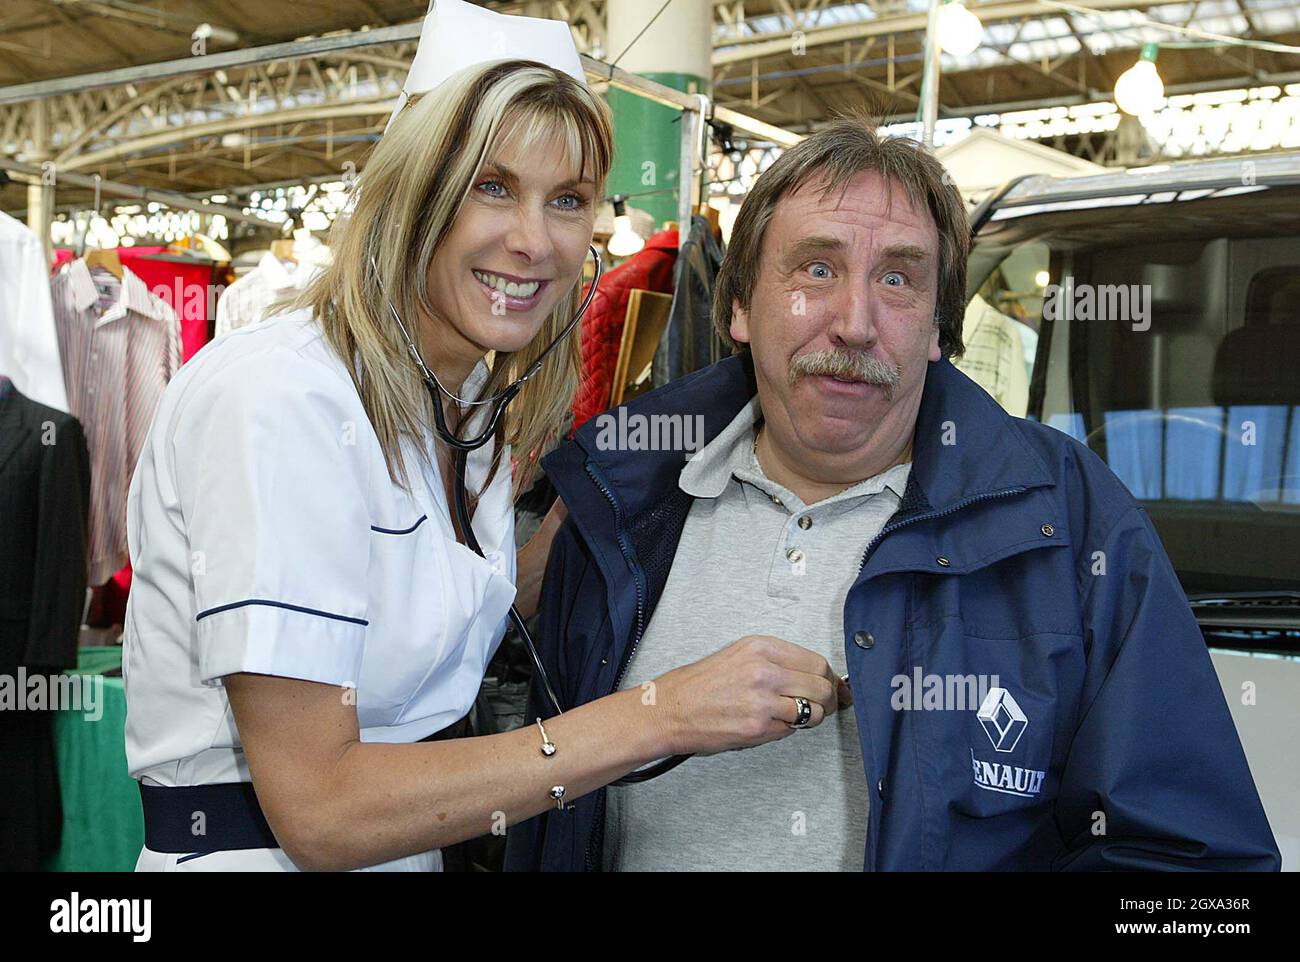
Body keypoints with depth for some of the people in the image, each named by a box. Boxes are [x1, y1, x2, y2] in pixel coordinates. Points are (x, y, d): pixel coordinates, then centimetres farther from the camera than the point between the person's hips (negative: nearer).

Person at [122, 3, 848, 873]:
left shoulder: (477, 400, 2)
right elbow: (316, 807, -25)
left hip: (411, 849, 8)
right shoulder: (281, 399, -22)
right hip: (248, 848, -7)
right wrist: (661, 715, -27)